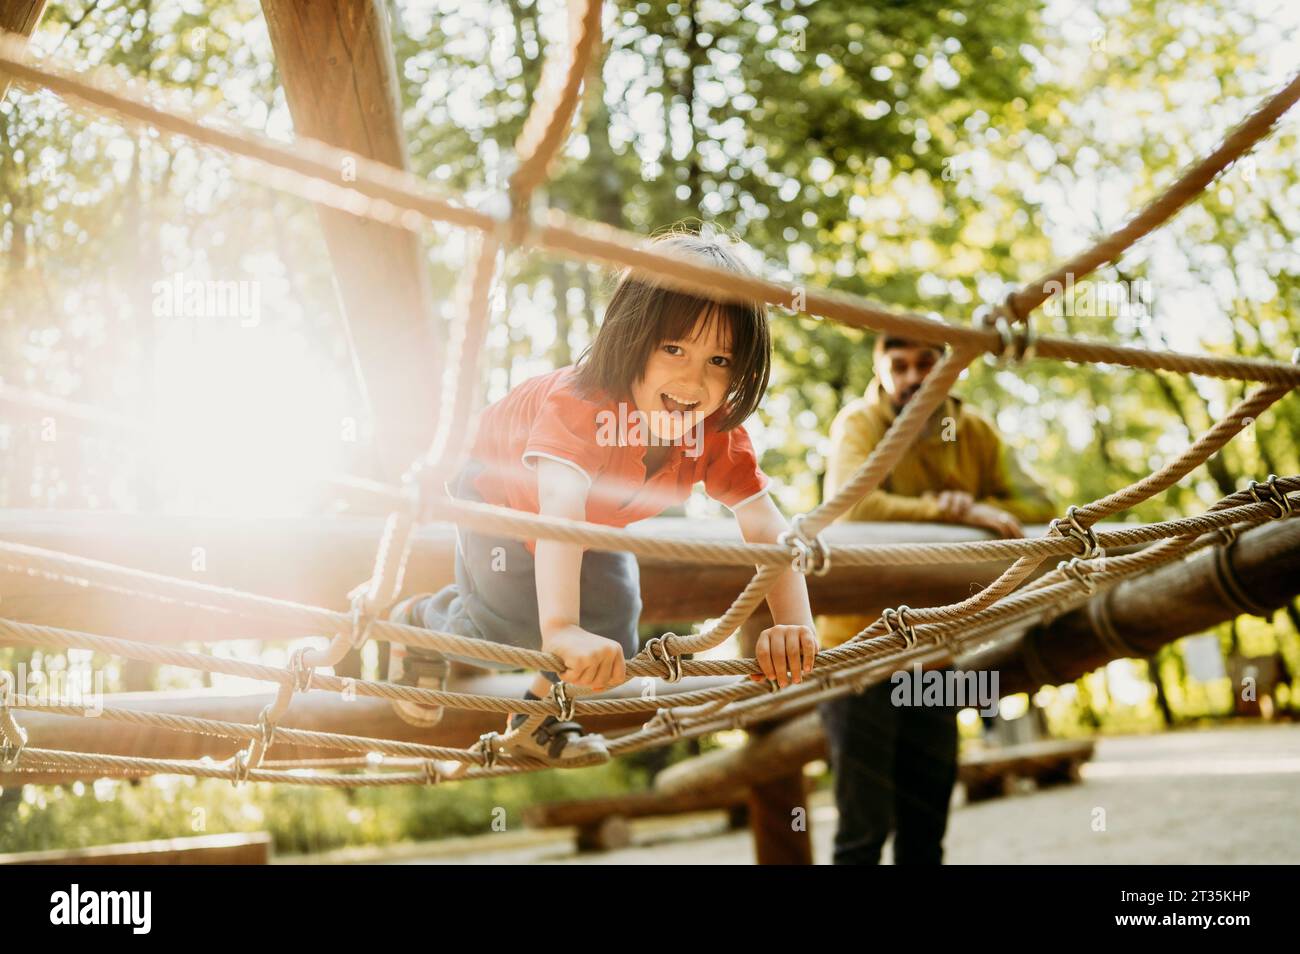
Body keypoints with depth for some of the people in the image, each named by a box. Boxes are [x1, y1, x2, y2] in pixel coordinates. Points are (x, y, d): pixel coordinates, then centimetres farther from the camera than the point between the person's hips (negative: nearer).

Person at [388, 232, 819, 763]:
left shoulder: (720, 434, -30)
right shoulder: (581, 404, -46)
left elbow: (765, 528, -35)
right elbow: (558, 513, -58)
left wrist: (794, 625, -52)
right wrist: (562, 630, -72)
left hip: (594, 526, 5)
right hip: (502, 494, -5)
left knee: (612, 646, -5)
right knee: (510, 629, -13)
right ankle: (420, 620, 21)